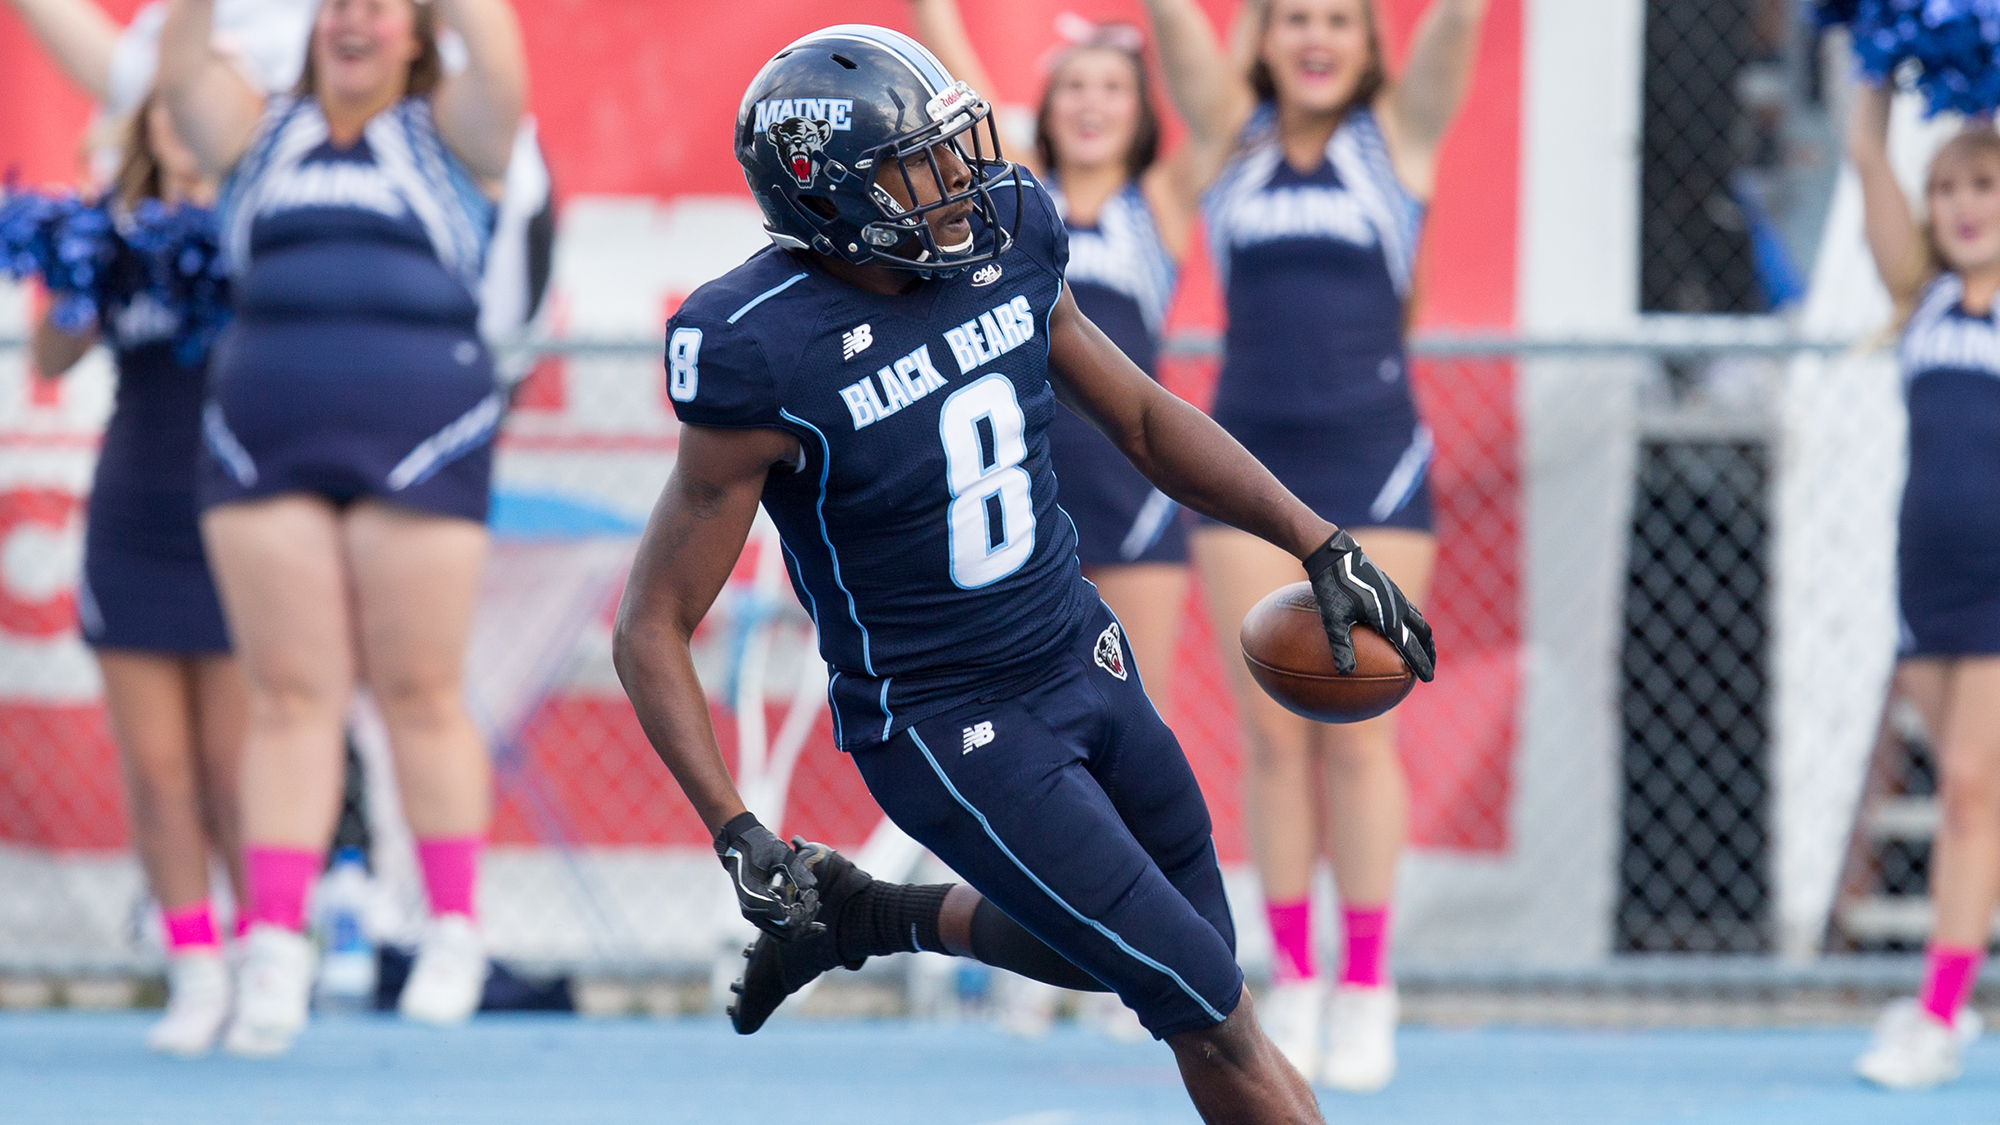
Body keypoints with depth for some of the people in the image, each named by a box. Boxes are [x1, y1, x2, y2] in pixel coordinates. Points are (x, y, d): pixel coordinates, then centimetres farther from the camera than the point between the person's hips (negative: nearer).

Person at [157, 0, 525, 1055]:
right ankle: (274, 950, -4)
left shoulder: (447, 133, 9)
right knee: (289, 693, -2)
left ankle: (454, 931, 11)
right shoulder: (261, 135, 17)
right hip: (264, 441, 2)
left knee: (421, 693, 0)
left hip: (417, 440, -2)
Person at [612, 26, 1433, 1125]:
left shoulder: (1006, 252, -6)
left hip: (1083, 660, 7)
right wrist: (736, 838, -27)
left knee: (1191, 953, 22)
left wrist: (1320, 544, 5)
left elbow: (1143, 420, 12)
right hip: (948, 732, -7)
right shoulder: (770, 362, -24)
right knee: (1210, 1011, -5)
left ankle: (873, 915, 36)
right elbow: (652, 630, -18)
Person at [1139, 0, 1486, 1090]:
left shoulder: (1399, 133, 5)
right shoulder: (1229, 134, 7)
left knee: (1357, 734, -1)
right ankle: (1292, 979, 8)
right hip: (1249, 461, 1)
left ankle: (1366, 987, 5)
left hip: (1373, 464, -1)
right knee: (1271, 735, 1)